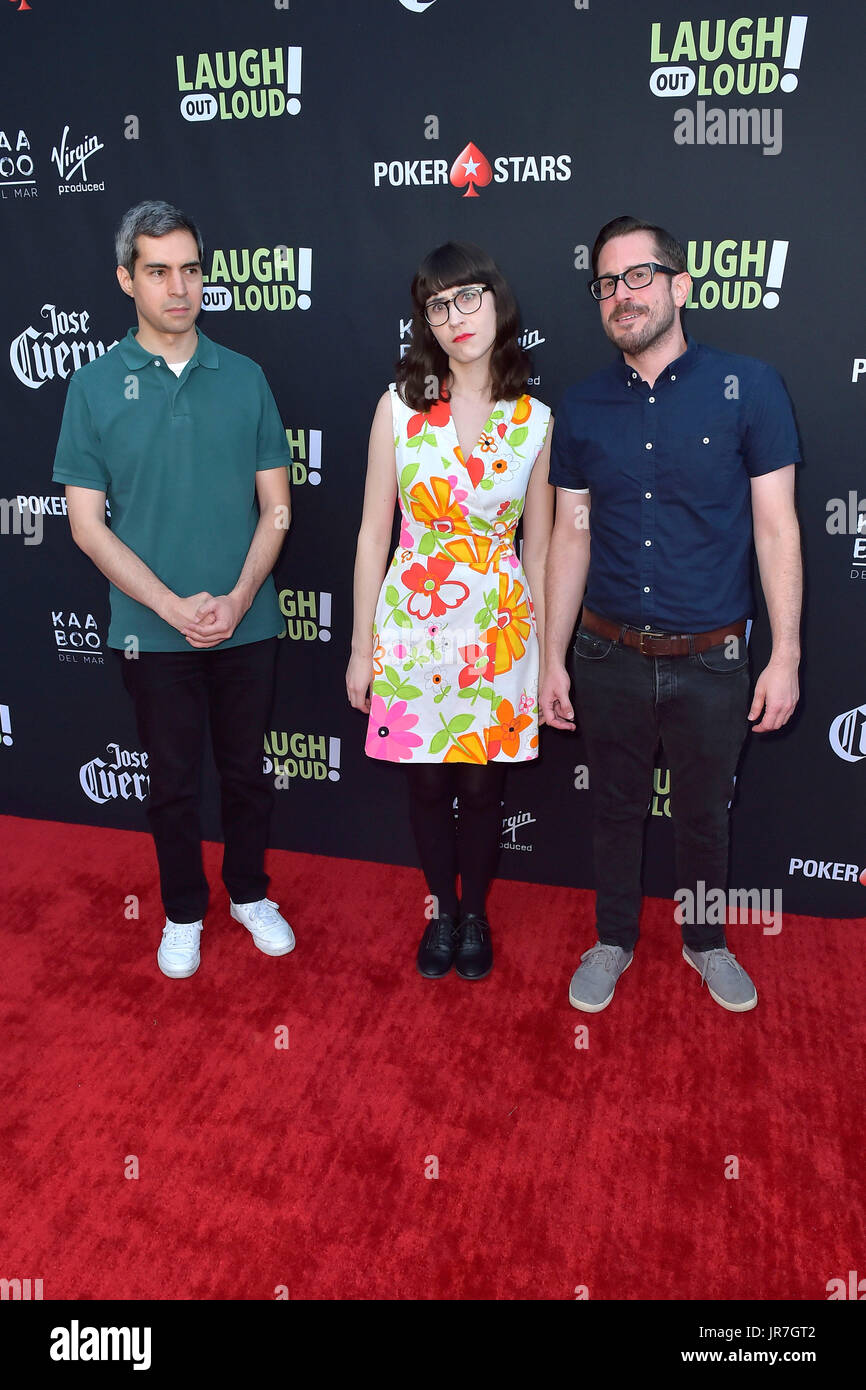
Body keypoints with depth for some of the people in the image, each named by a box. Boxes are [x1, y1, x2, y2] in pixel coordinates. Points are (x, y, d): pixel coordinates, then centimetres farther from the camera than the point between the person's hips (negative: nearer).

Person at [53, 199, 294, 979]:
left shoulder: (244, 378, 1)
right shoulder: (96, 386, -3)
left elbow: (275, 506, 1)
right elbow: (88, 523, -5)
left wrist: (238, 598, -13)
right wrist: (173, 606, -15)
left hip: (247, 625, 1)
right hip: (153, 632, -1)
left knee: (247, 771, 14)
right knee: (173, 781, 13)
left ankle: (250, 894, 36)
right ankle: (184, 913, 33)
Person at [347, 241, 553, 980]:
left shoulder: (536, 421, -1)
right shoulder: (399, 406, -3)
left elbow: (540, 548, 4)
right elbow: (373, 534, -1)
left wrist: (551, 658, 4)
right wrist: (362, 646, -1)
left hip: (500, 630, 0)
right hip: (413, 625, 0)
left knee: (483, 781, 11)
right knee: (428, 780, 11)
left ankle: (476, 913, 35)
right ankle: (442, 910, 35)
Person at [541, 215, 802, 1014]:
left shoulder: (748, 388, -6)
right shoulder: (584, 407, 1)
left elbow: (776, 527, -6)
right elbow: (571, 536, 4)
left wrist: (786, 655, -9)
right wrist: (553, 659, 3)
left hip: (709, 660, -1)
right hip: (611, 657, 2)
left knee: (704, 814, 15)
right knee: (617, 808, 17)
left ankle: (706, 942, 40)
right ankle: (614, 941, 38)